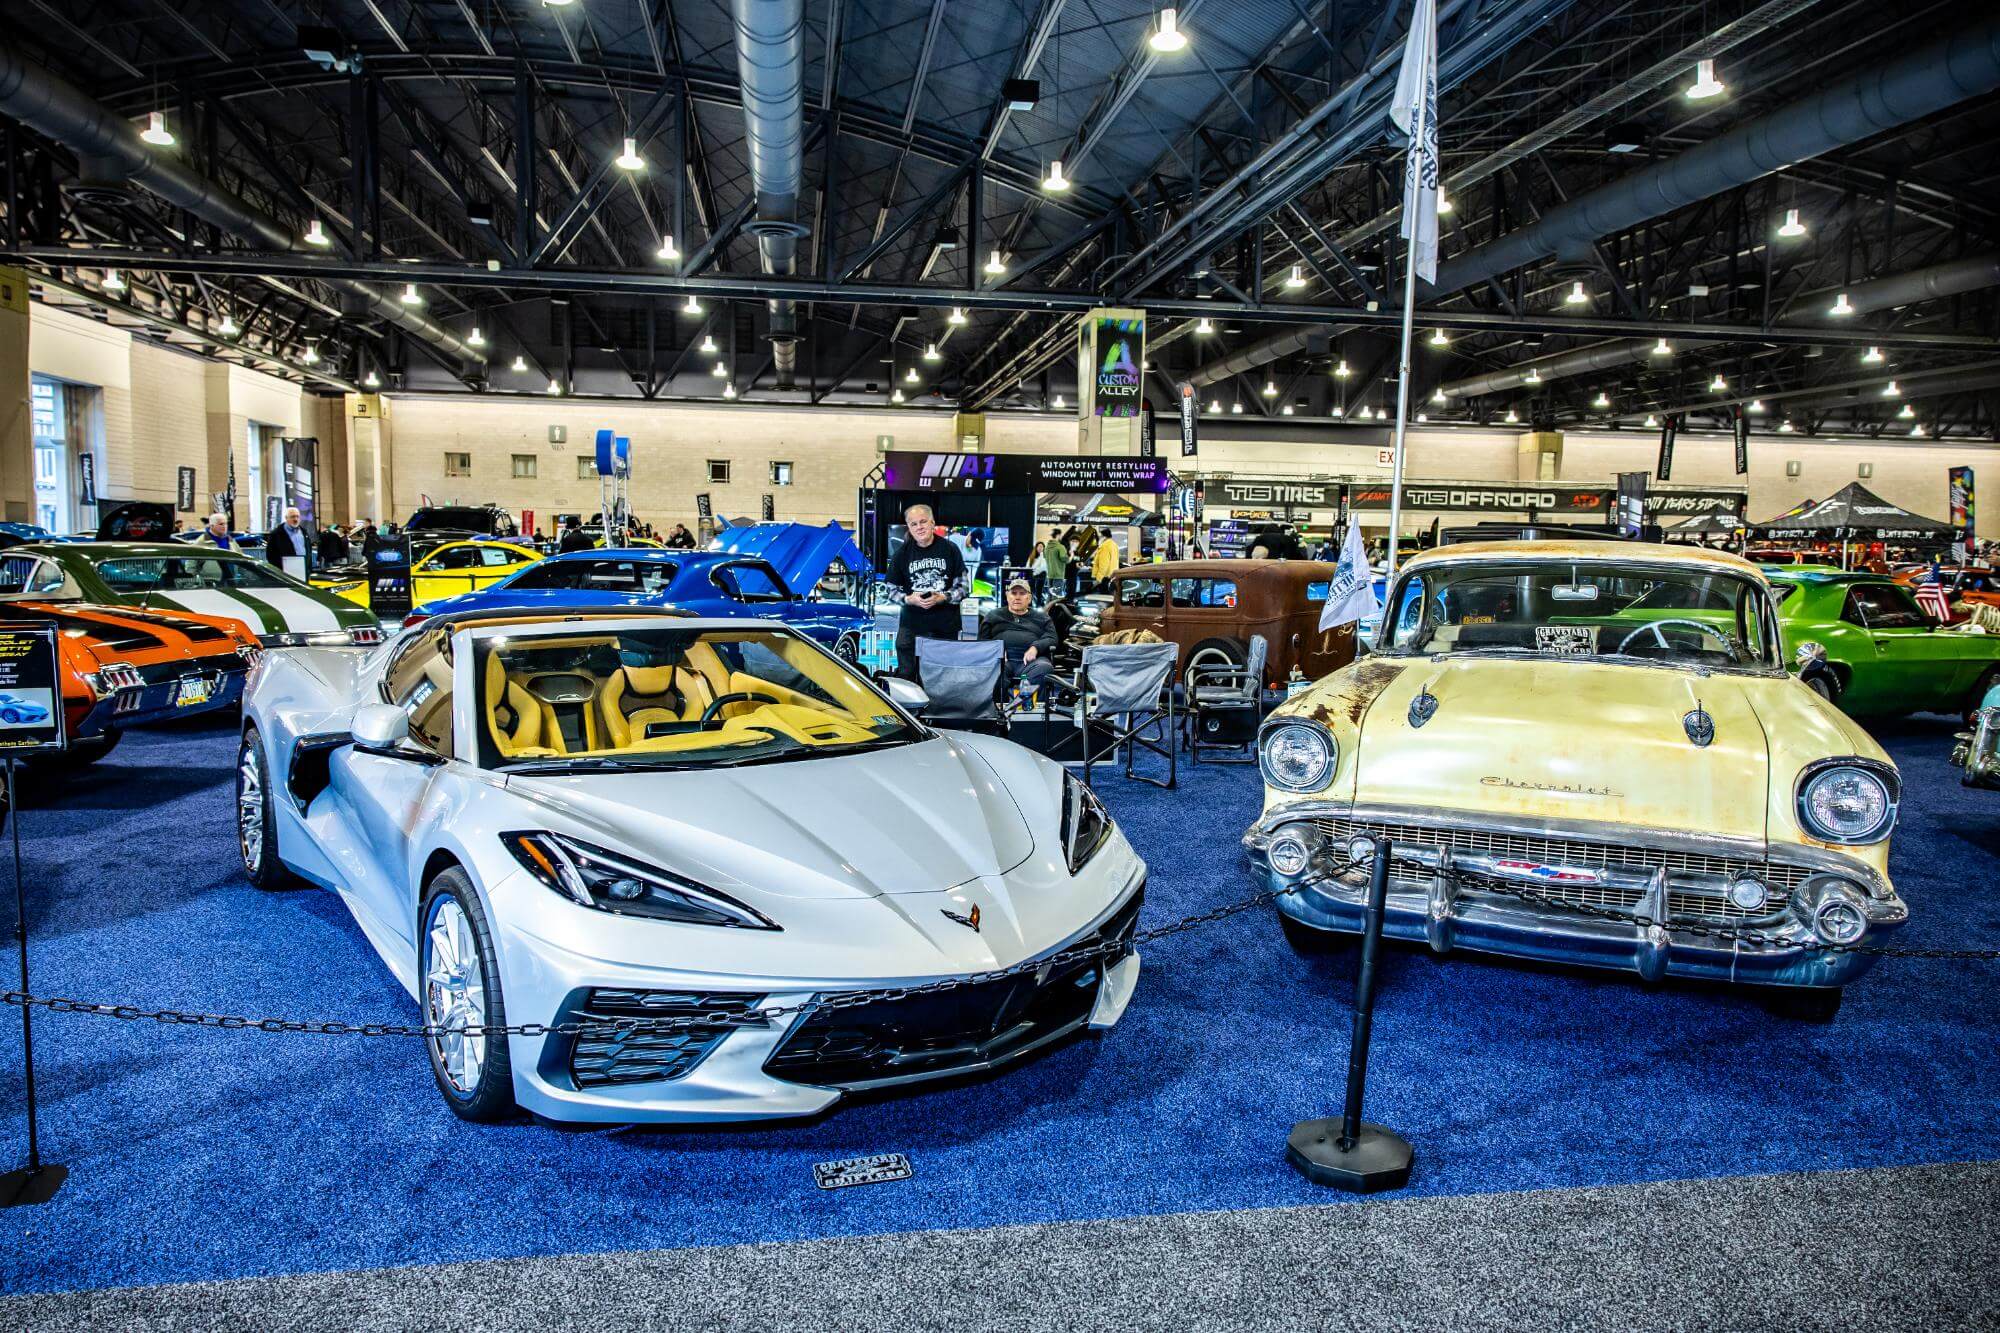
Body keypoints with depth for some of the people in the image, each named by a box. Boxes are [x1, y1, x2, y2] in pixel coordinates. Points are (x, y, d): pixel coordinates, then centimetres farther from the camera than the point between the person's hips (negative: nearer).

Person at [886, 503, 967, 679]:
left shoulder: (950, 549, 1)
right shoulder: (902, 553, 4)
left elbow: (963, 585, 3)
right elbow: (891, 589, 9)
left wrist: (943, 597, -15)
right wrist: (909, 599, -12)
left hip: (945, 625, 0)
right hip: (912, 623, 0)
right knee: (906, 675, -3)